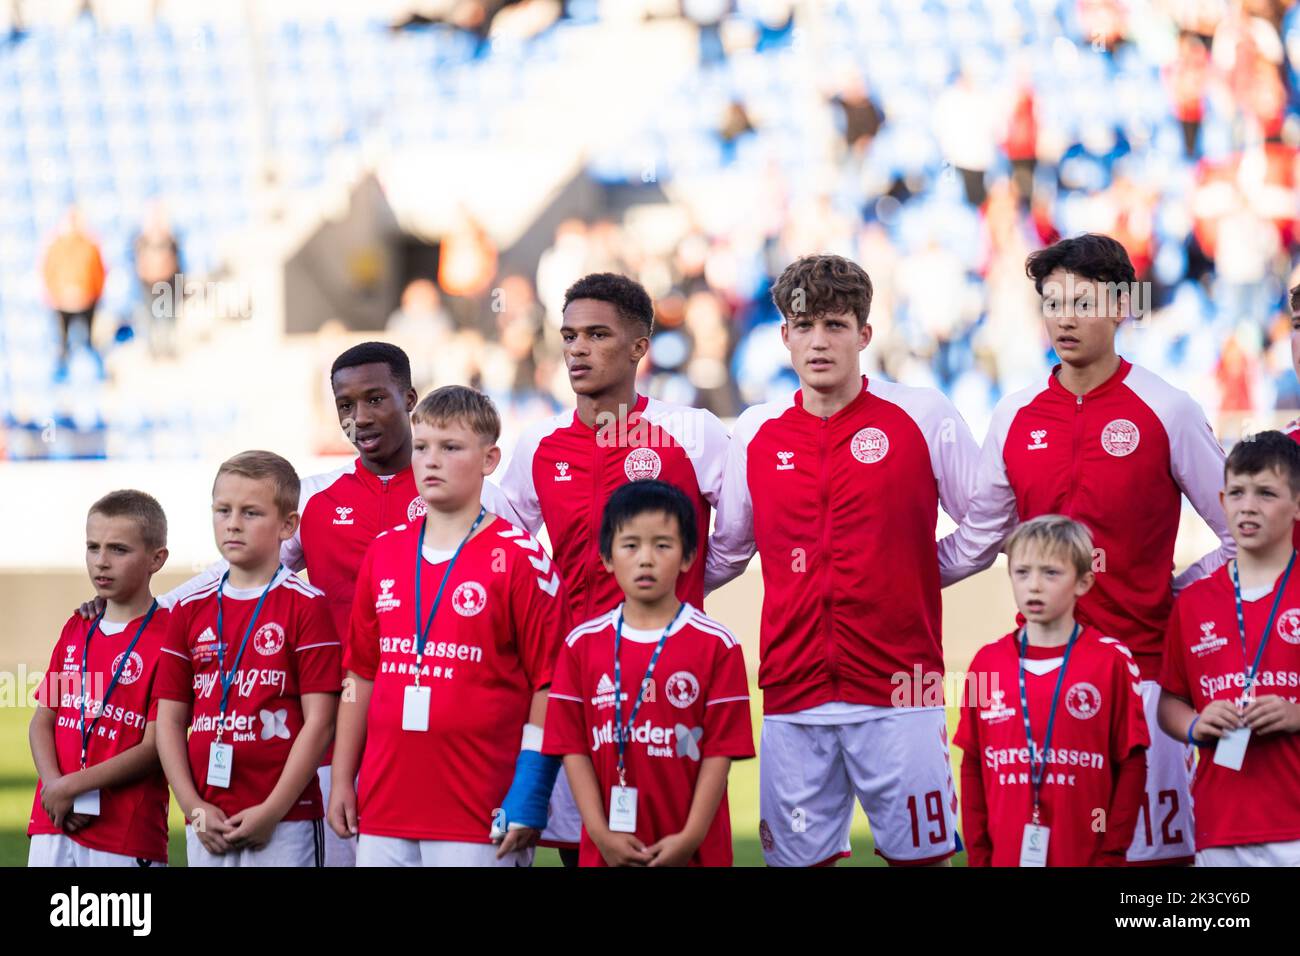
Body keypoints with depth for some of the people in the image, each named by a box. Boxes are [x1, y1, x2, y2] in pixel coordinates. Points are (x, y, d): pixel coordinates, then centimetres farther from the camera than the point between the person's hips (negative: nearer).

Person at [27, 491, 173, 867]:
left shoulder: (167, 637, -8)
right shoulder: (76, 630, 14)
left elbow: (155, 748, -12)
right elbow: (42, 720, 13)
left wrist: (71, 786, -13)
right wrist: (53, 785, -6)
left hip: (128, 835, -6)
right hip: (51, 824, 6)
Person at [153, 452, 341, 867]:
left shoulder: (306, 606, -3)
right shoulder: (190, 610, 12)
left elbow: (319, 721, -8)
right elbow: (170, 720, 11)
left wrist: (271, 811, -12)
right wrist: (194, 808, -2)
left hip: (285, 820, -5)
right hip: (207, 824, 5)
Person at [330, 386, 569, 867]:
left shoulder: (519, 558, -4)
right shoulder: (383, 554, 12)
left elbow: (547, 681, -6)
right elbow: (361, 674, 17)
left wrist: (529, 796, -11)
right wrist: (341, 780, 12)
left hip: (478, 816, -5)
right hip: (383, 812, 5)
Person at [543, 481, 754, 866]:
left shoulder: (716, 646, -1)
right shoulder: (582, 645, 5)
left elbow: (721, 748, -4)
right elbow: (573, 746, 3)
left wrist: (691, 837, -12)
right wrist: (601, 833, -7)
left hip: (693, 851, -2)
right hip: (608, 852, 2)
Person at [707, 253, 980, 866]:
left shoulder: (922, 418, 1)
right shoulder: (754, 433, 10)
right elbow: (724, 554, 22)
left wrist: (916, 574, 3)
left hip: (897, 696, -3)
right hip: (793, 695, 3)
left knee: (919, 855, -1)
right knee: (797, 856, 4)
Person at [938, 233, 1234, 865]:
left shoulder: (1165, 411, -3)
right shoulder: (1016, 416, 8)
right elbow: (977, 540, 17)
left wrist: (1179, 595, -5)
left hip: (1141, 663, -3)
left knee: (1152, 842, -3)